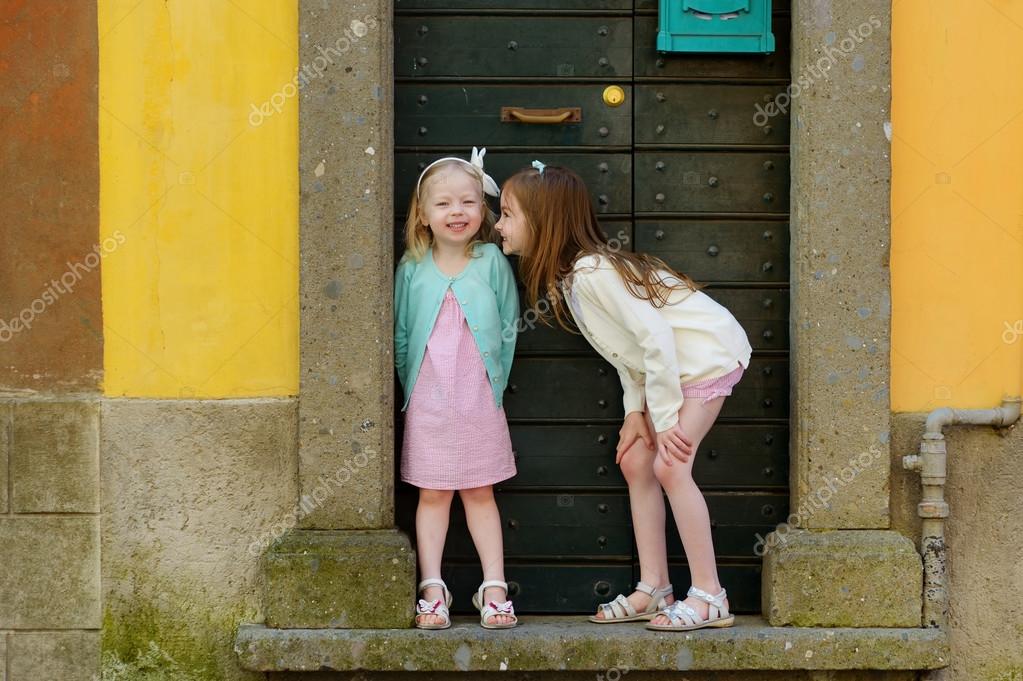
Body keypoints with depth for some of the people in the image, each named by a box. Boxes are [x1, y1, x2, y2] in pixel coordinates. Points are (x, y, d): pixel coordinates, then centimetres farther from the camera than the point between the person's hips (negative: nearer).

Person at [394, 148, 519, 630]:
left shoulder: (492, 262, -3)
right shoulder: (412, 268, -1)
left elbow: (509, 329, 3)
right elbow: (400, 335, 6)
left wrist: (495, 385, 2)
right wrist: (412, 387, 5)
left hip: (480, 403, 0)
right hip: (427, 404, 0)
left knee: (480, 494, 7)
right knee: (432, 495, 5)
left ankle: (494, 589, 11)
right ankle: (432, 590, 10)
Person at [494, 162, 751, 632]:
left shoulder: (591, 272, -26)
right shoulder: (567, 274, 4)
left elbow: (655, 334, -28)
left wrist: (665, 418, -22)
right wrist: (636, 410, 1)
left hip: (707, 353, -10)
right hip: (669, 363, 10)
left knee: (670, 466, -15)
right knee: (635, 461, 7)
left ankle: (709, 598, -8)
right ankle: (654, 590, 13)